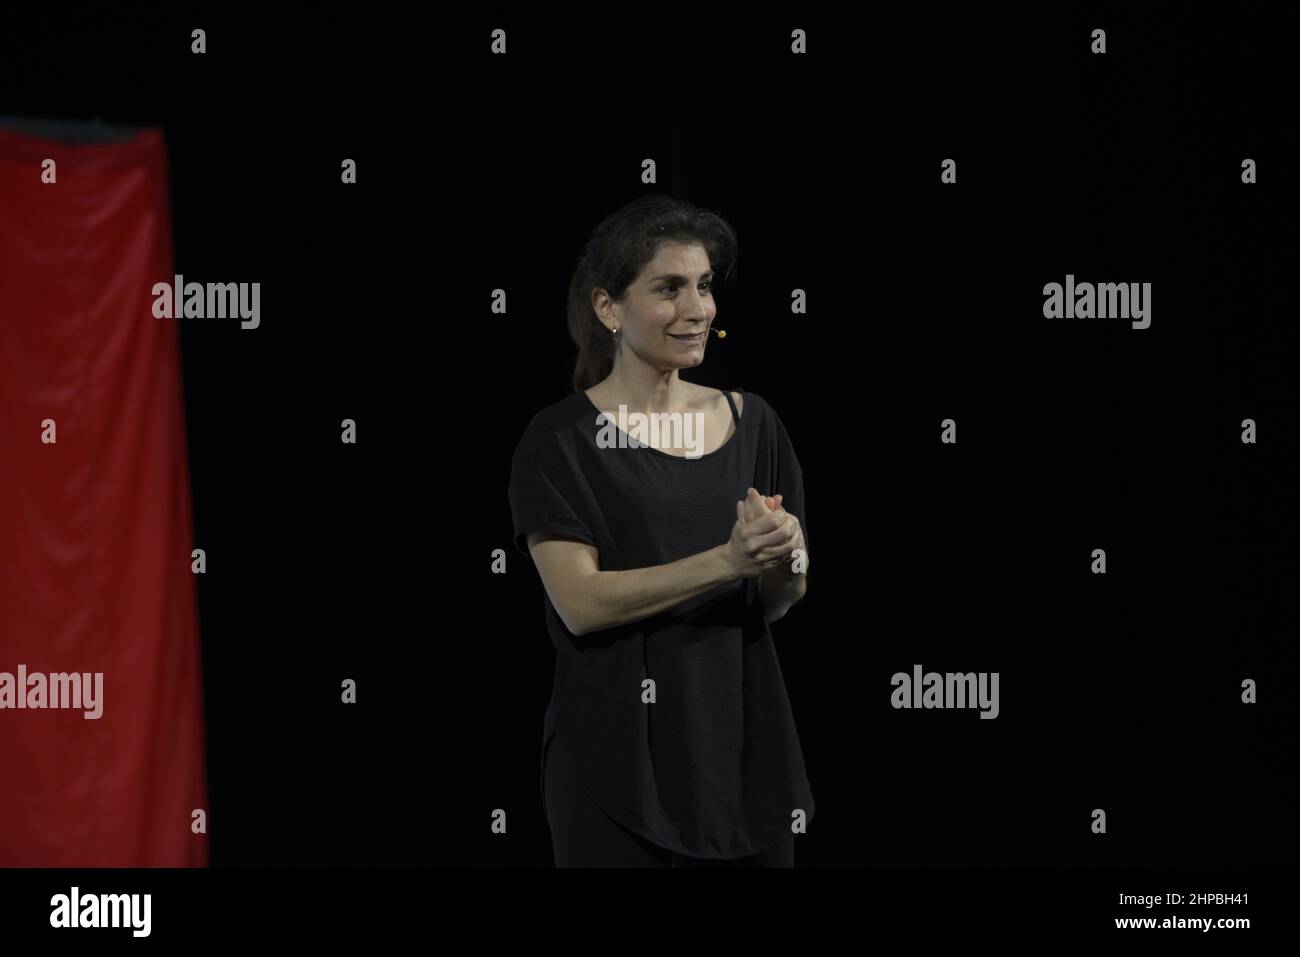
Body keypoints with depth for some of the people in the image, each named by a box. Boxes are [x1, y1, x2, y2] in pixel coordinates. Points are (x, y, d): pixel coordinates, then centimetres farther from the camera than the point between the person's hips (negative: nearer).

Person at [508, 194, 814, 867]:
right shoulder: (563, 439, -6)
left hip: (741, 750, 4)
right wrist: (727, 559, -24)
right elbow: (581, 602, -15)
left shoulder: (751, 422, 8)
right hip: (621, 759, -4)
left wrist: (784, 559, -13)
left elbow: (773, 604, 10)